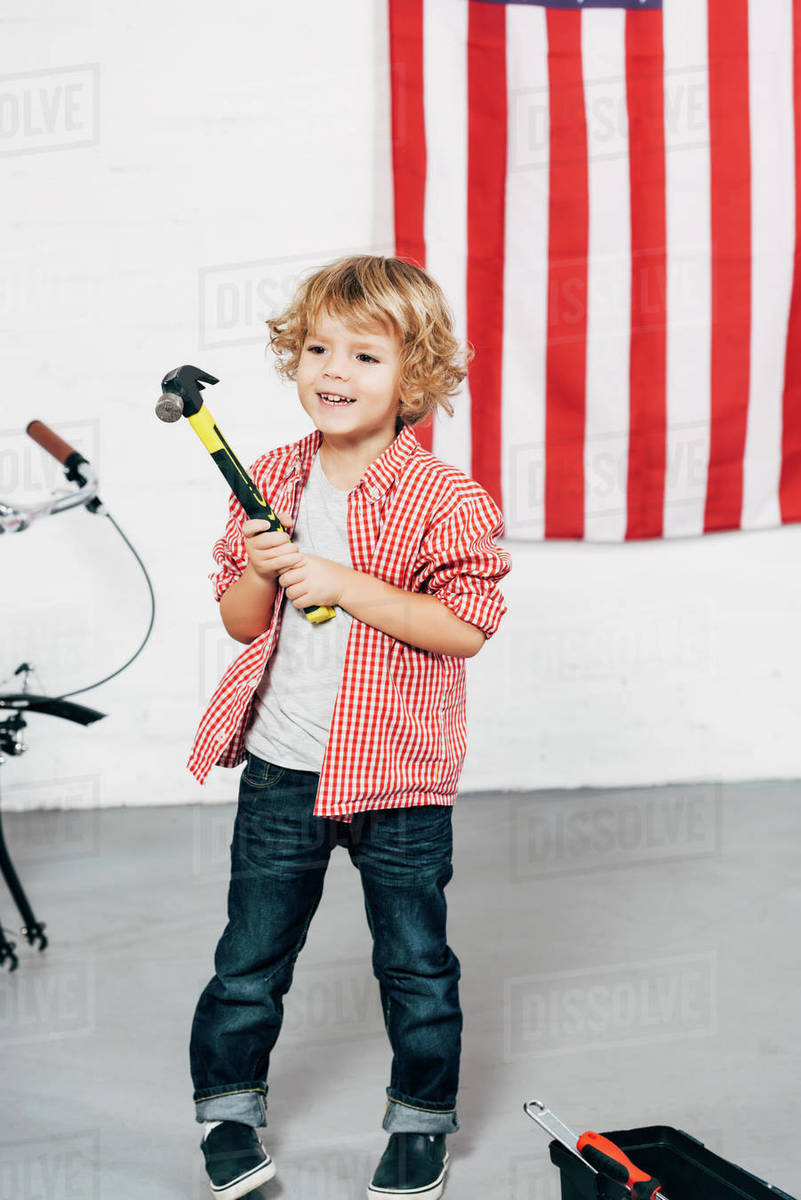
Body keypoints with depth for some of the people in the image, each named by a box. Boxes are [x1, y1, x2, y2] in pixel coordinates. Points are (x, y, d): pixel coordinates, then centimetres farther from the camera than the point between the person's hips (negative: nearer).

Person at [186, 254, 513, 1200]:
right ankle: (228, 1110, 34)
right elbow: (240, 622, 9)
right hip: (280, 768, 4)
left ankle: (420, 1121, 32)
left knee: (415, 964, 11)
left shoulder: (443, 498, -12)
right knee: (250, 955, 13)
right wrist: (263, 574, -14)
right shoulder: (271, 482, 3)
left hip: (396, 773, -3)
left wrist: (343, 583, -24)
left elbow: (466, 626, -19)